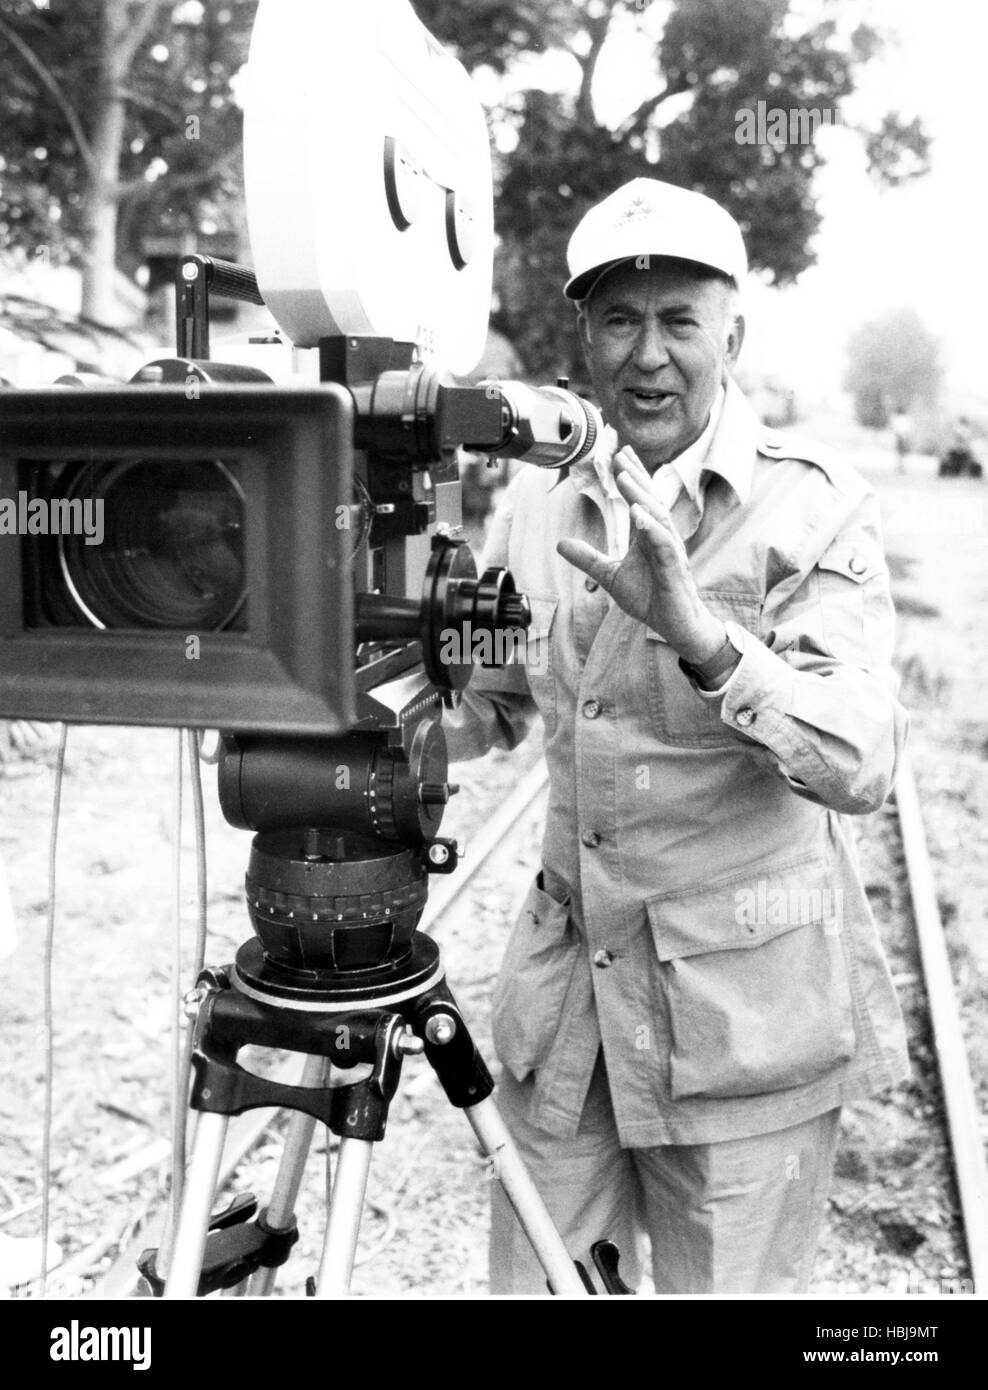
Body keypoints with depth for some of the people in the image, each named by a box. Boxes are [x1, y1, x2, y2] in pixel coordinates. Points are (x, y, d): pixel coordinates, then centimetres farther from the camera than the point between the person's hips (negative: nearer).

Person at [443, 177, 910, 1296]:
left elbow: (862, 764, -21)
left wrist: (697, 629, -35)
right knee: (533, 1282, 18)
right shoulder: (537, 501, 3)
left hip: (745, 1019, -4)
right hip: (565, 1000, 4)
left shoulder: (814, 508, -11)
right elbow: (487, 701, 13)